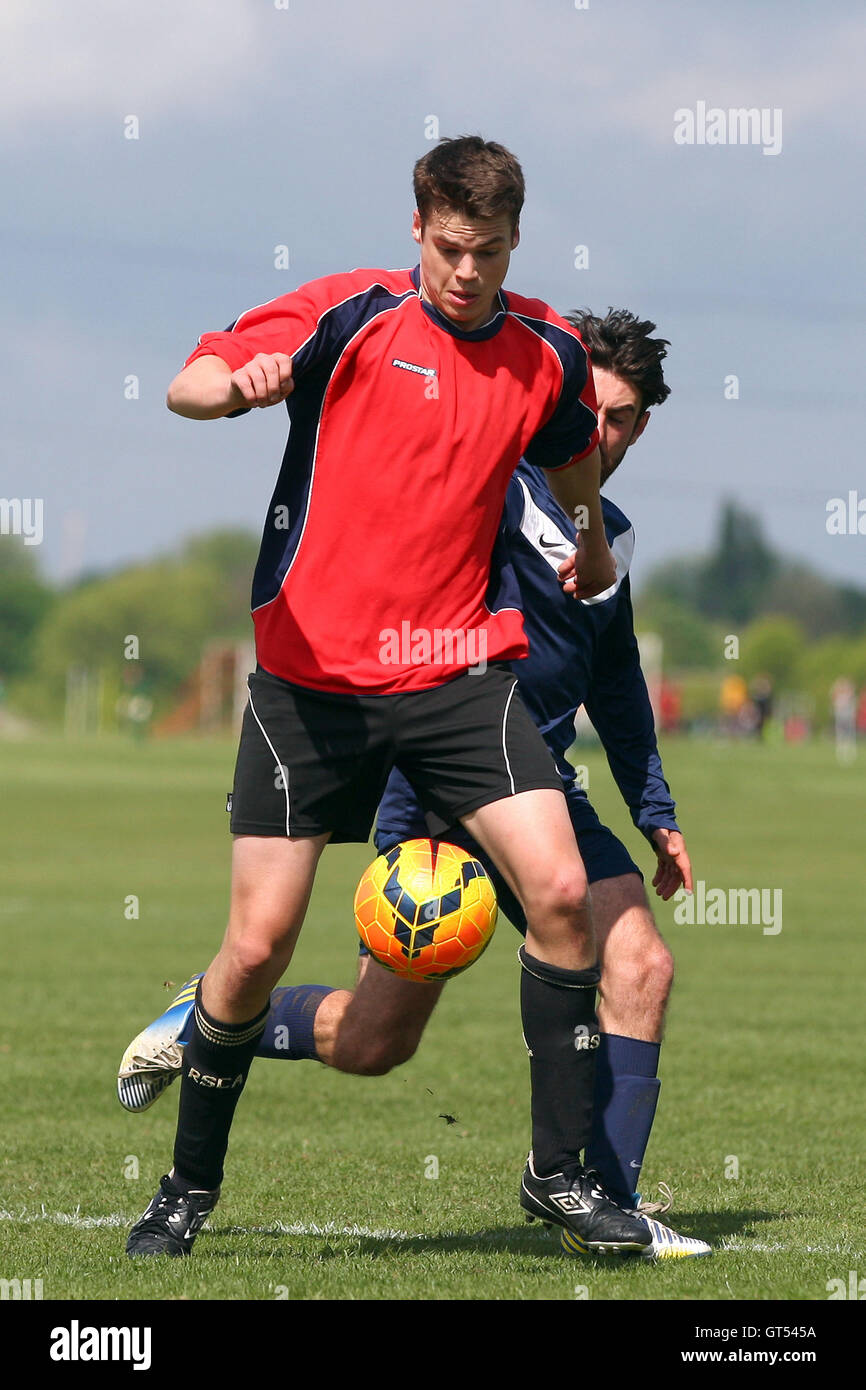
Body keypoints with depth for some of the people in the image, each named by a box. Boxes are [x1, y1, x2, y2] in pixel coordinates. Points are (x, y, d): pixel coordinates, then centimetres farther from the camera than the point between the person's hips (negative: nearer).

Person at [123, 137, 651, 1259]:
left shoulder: (549, 353, 5)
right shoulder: (349, 314, -7)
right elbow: (186, 386, -15)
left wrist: (594, 548, 42)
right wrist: (239, 382, -37)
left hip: (458, 671, 3)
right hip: (313, 672, -3)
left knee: (559, 889, -15)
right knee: (258, 946, -4)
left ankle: (561, 1169, 0)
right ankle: (190, 1189, 17)